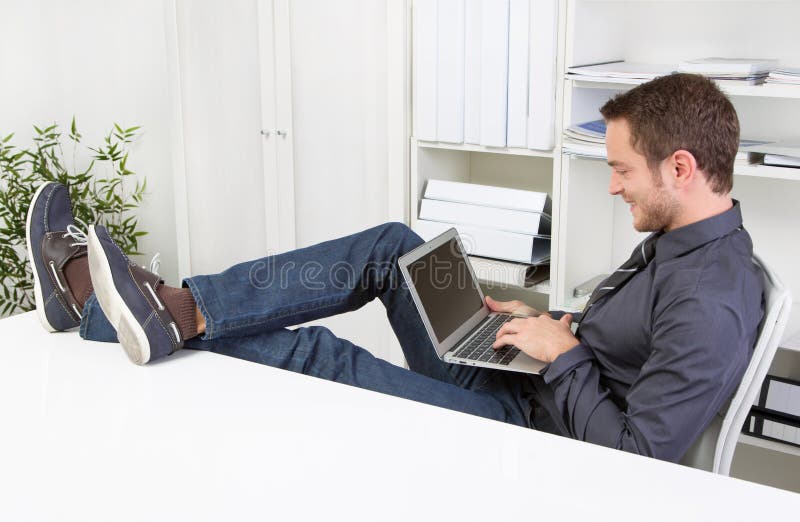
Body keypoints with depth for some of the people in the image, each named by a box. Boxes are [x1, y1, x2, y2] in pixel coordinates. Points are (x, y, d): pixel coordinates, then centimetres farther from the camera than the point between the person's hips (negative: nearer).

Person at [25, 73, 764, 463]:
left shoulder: (710, 305, -25)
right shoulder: (680, 238, 5)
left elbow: (640, 457, -27)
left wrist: (564, 354, -20)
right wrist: (554, 323, 4)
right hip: (523, 380, 9)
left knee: (310, 353, -13)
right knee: (391, 249, -2)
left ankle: (95, 307, 1)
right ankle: (177, 309, -6)